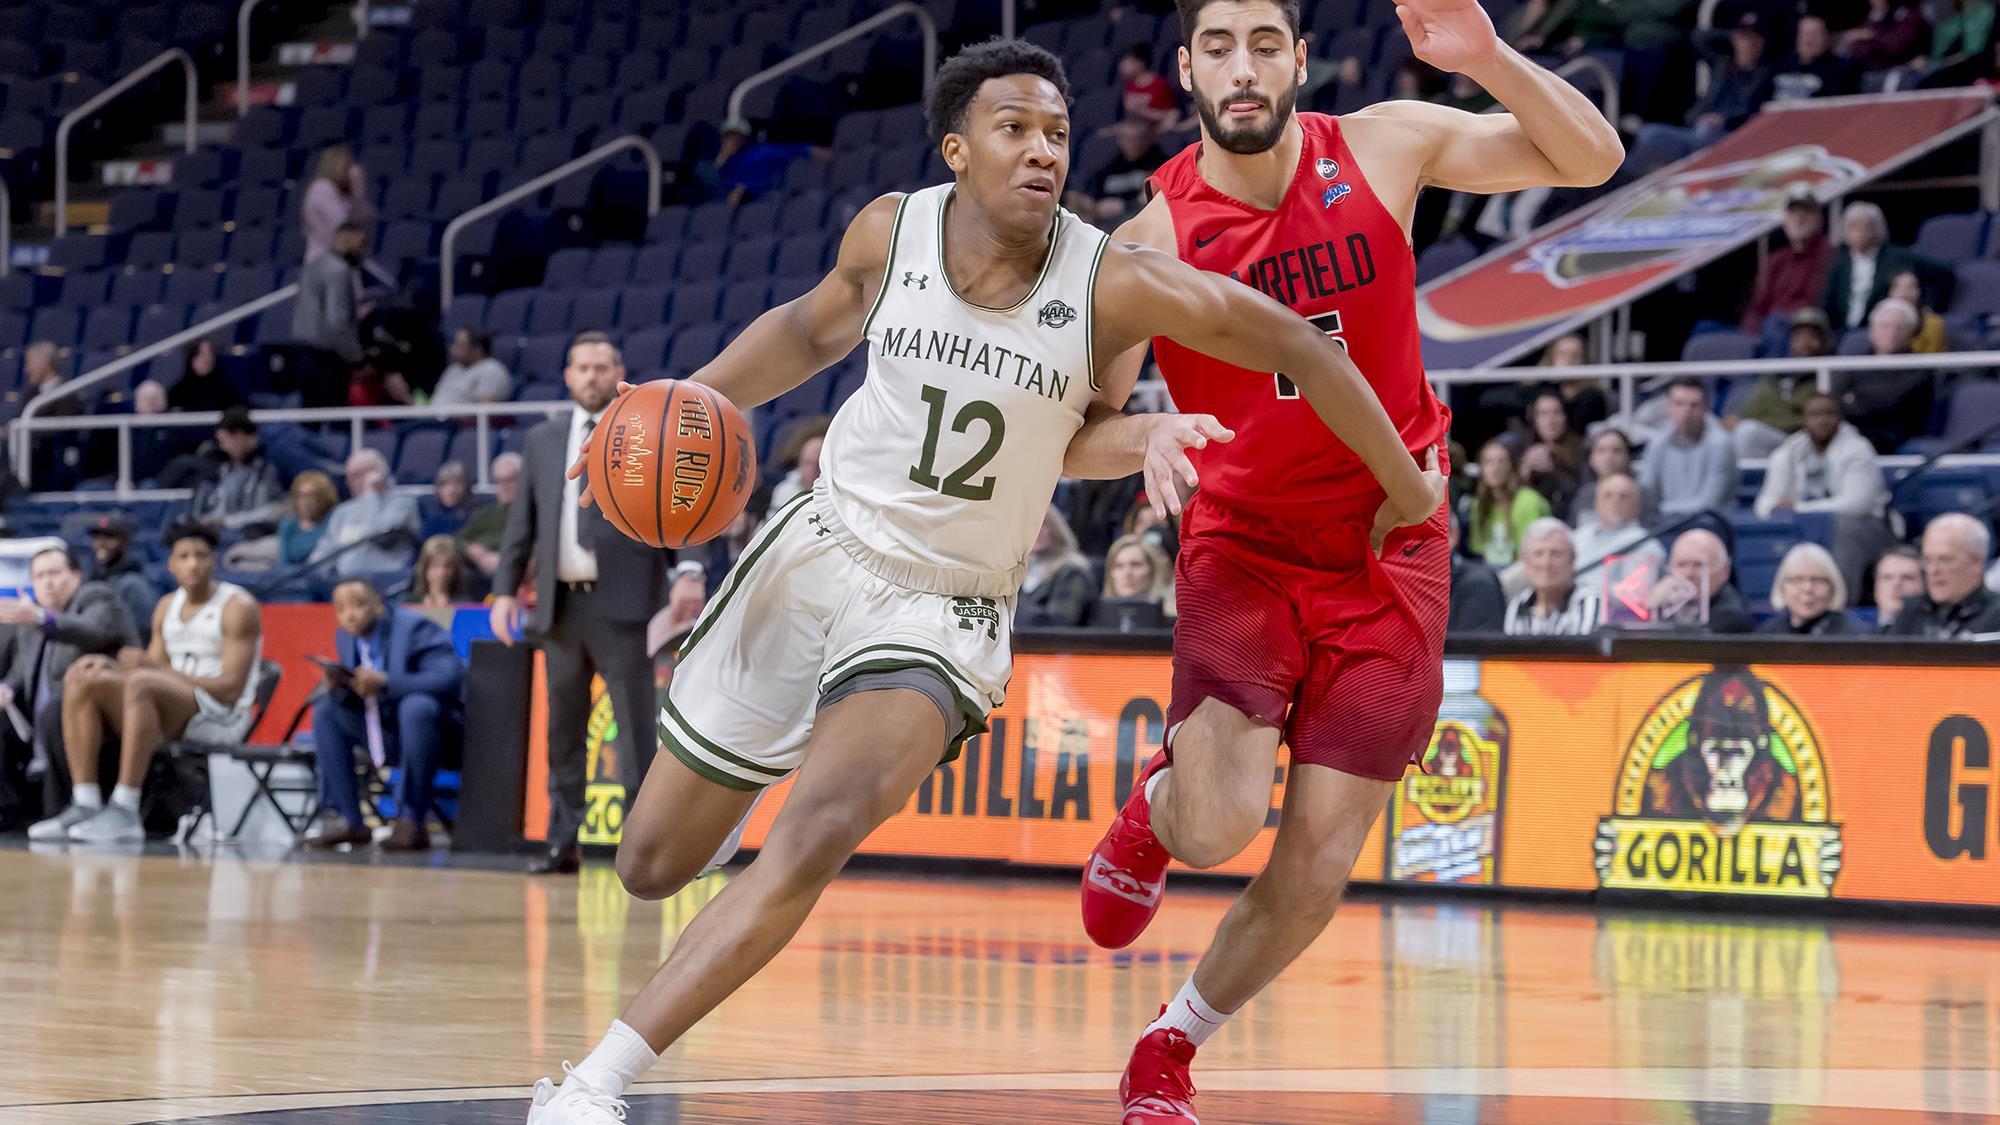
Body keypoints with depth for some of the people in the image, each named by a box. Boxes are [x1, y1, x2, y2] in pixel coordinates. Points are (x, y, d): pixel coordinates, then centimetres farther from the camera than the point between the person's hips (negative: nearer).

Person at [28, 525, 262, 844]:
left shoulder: (238, 607, -5)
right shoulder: (168, 607, 17)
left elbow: (232, 687, -15)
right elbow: (152, 669, 15)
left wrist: (159, 669, -19)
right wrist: (111, 667, -9)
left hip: (223, 716, -7)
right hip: (172, 718, 7)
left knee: (141, 684, -35)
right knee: (80, 678, -10)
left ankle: (125, 812, -41)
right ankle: (84, 807, -21)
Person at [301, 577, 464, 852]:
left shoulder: (415, 628, -18)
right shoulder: (346, 636, 3)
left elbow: (449, 677, -32)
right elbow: (357, 699, 8)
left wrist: (385, 682, -37)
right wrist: (338, 687, -17)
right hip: (389, 738, 7)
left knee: (416, 706, -37)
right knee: (325, 710, -2)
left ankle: (411, 822, -31)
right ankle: (345, 819, -3)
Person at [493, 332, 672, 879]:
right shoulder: (544, 440, 15)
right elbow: (521, 521, 15)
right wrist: (506, 589, 8)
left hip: (623, 606, -4)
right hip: (560, 603, 4)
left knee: (635, 725, -7)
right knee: (563, 729, 8)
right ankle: (563, 841, 14)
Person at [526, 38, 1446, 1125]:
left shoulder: (1115, 284, -18)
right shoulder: (891, 231, -9)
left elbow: (1294, 344, -9)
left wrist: (1404, 489, -3)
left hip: (945, 611, -3)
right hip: (821, 546, 3)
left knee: (817, 835, -30)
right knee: (653, 866, 10)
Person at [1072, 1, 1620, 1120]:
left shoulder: (1384, 148, -7)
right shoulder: (1154, 239, -11)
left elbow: (1592, 158, -4)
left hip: (1389, 554, 2)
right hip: (1244, 548, -1)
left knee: (1314, 877, 0)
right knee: (1217, 831, -22)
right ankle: (1157, 803, 16)